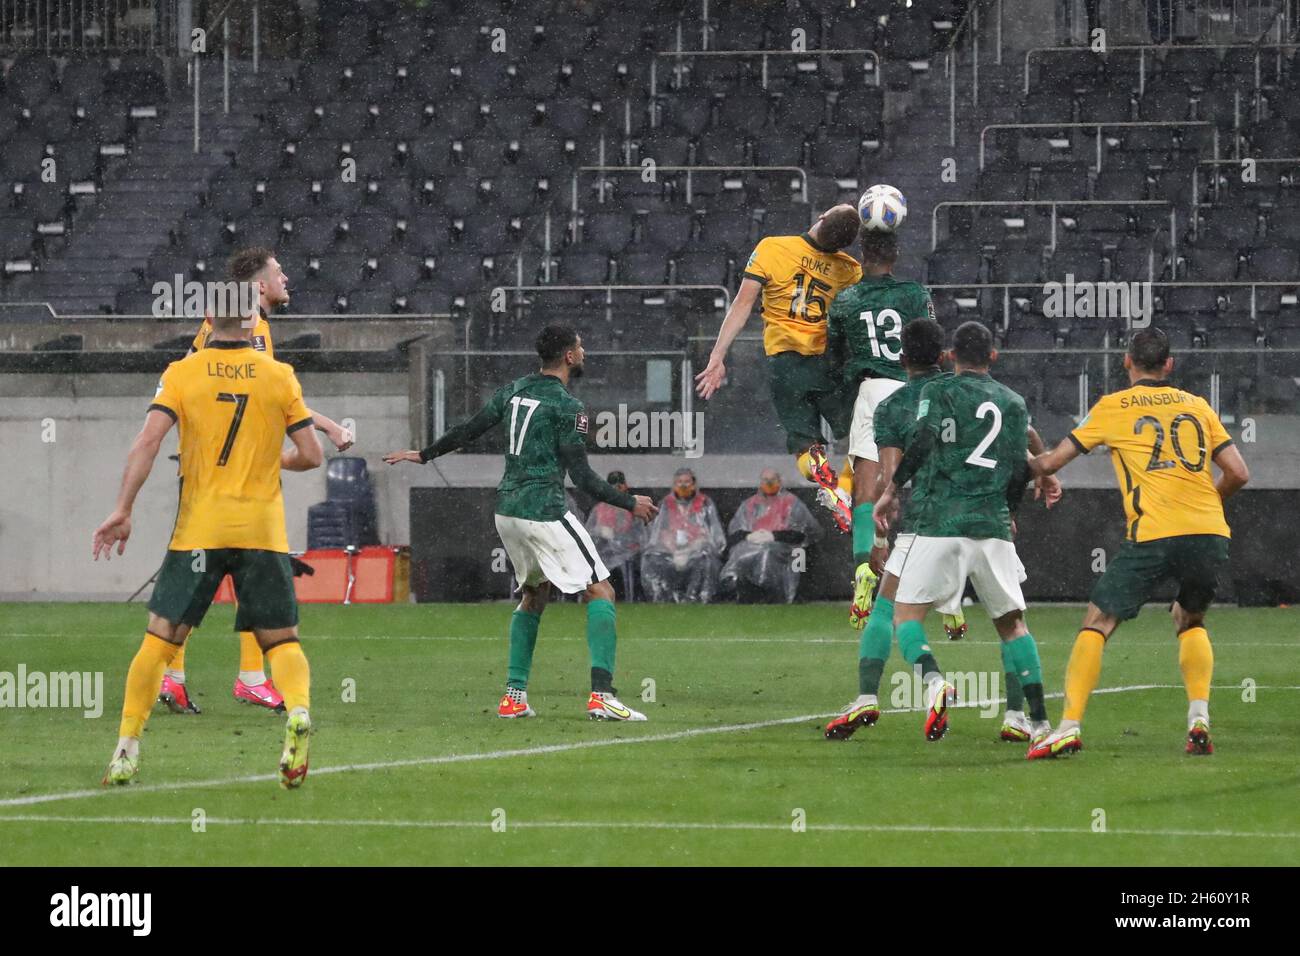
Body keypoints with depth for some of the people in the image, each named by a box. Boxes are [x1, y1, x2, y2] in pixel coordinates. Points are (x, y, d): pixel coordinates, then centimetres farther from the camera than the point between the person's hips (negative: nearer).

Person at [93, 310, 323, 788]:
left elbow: (147, 441, -11)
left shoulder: (181, 373, 0)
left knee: (161, 637, 7)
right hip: (264, 529, 1)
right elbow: (311, 455, 4)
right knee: (281, 638, 7)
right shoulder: (280, 375, 3)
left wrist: (122, 511, -10)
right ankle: (298, 710, -23)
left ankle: (127, 749, 6)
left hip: (199, 529, -1)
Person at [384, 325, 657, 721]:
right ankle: (601, 695, -19)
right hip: (544, 511, -8)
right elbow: (582, 477, -12)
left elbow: (468, 430, 19)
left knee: (534, 595, 24)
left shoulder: (514, 390, 10)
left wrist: (424, 454, 34)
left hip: (507, 510, 8)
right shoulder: (567, 407, -11)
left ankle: (514, 695, 17)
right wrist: (630, 503, -3)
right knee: (600, 592, -5)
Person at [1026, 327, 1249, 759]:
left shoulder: (1112, 408, 9)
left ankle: (1070, 726, -10)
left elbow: (1051, 462, 13)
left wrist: (1033, 464, 36)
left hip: (1152, 535, -3)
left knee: (1096, 625, 3)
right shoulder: (1197, 406, 17)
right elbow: (1238, 473, 12)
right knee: (1191, 622, 26)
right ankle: (1199, 719, 8)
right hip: (1210, 531, 3)